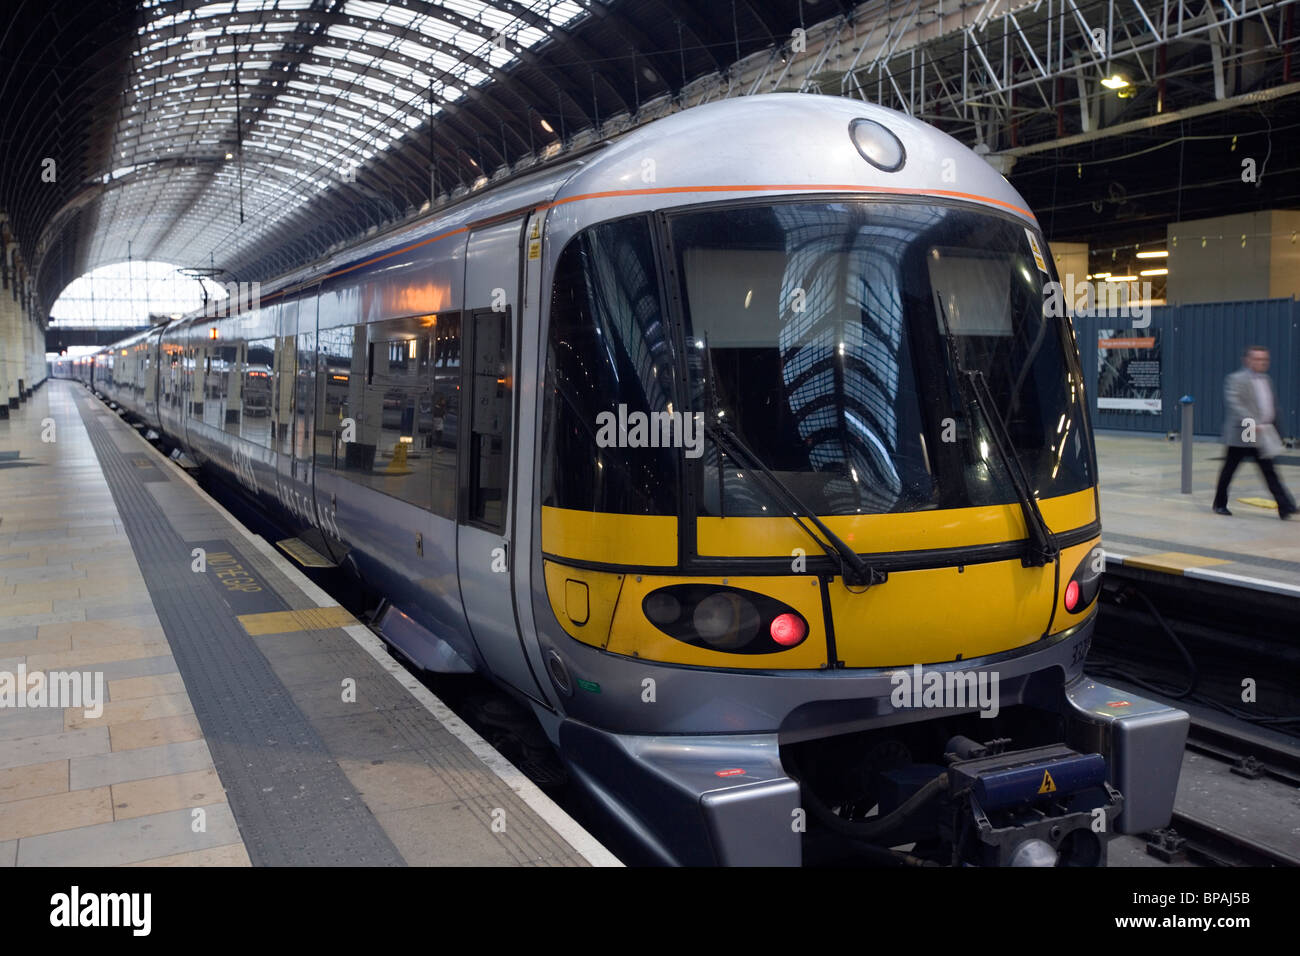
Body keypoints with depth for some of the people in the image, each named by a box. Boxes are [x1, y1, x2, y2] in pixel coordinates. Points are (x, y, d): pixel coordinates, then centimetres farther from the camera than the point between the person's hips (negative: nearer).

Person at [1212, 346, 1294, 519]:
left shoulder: (1266, 380, 14)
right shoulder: (1237, 379, -10)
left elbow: (1271, 406, 22)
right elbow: (1234, 404, -21)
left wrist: (1271, 426, 16)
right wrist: (1251, 423, -29)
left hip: (1261, 435, 7)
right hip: (1241, 435, -7)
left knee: (1269, 472, 2)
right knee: (1229, 470, 6)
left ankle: (1285, 507, -4)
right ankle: (1220, 504, 19)